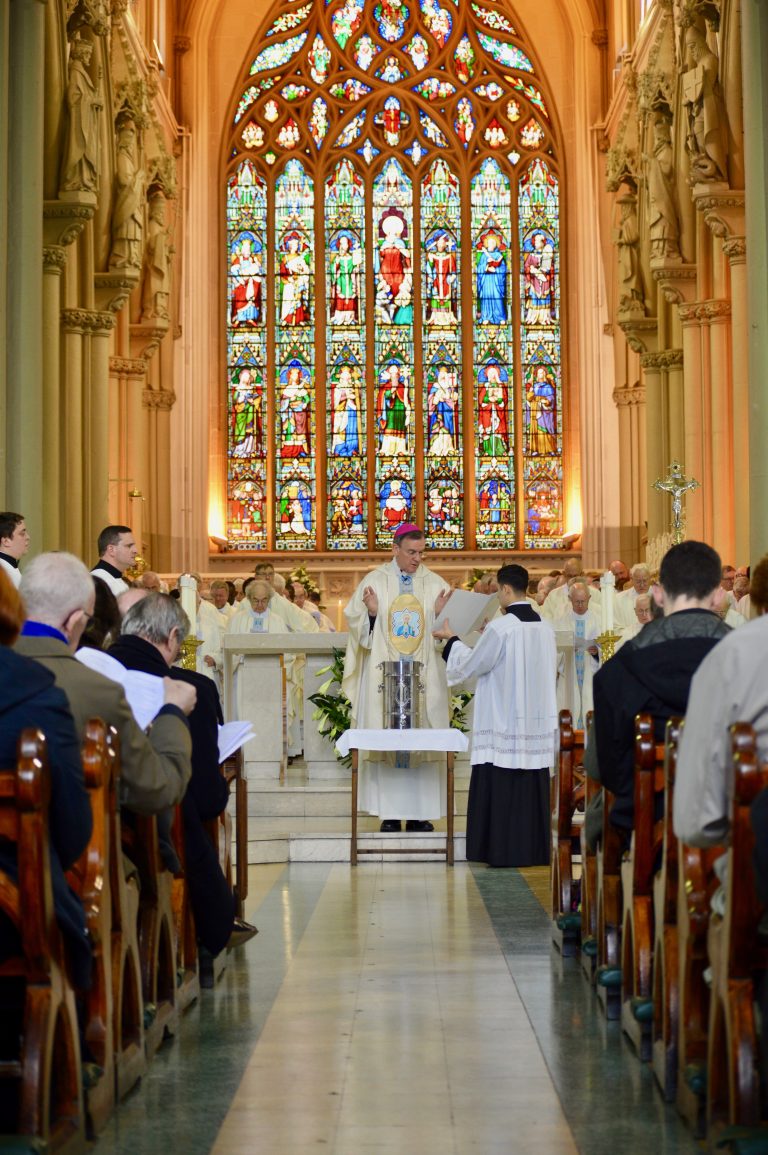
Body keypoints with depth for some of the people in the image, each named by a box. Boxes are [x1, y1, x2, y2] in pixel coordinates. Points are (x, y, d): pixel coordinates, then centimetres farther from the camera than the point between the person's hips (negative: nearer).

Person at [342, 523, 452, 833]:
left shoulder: (435, 584, 8)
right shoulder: (373, 581, 5)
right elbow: (356, 625, 3)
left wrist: (440, 613, -12)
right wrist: (371, 612, -15)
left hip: (423, 675, 1)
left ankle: (420, 812, 3)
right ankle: (390, 812, 2)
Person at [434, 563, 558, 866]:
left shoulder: (500, 628, -14)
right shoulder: (545, 628, 5)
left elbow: (469, 666, -5)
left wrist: (451, 640, 13)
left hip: (504, 724, -6)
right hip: (538, 724, 6)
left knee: (502, 788, -1)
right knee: (532, 786, 9)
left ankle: (504, 851, 0)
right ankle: (535, 850, 12)